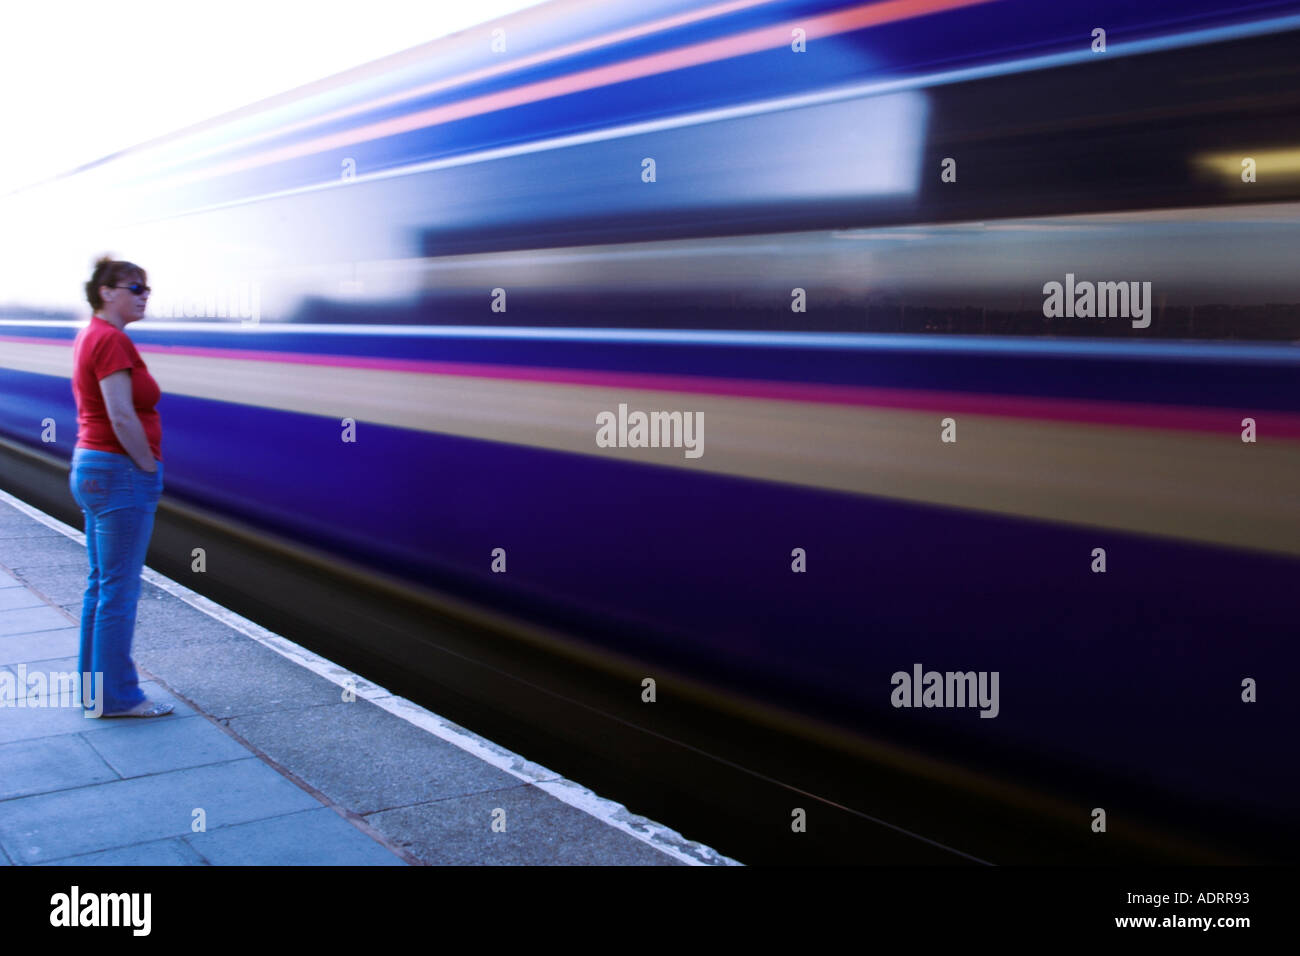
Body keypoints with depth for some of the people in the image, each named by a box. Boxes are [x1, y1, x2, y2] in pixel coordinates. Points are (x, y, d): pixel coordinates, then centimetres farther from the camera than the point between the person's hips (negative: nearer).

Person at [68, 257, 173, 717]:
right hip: (121, 473, -10)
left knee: (101, 586, 16)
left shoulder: (89, 336, 14)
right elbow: (122, 418, -22)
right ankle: (117, 696, 4)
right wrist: (150, 469, -11)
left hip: (90, 468, 10)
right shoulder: (112, 339, -16)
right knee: (119, 590, -3)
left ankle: (95, 686, 25)